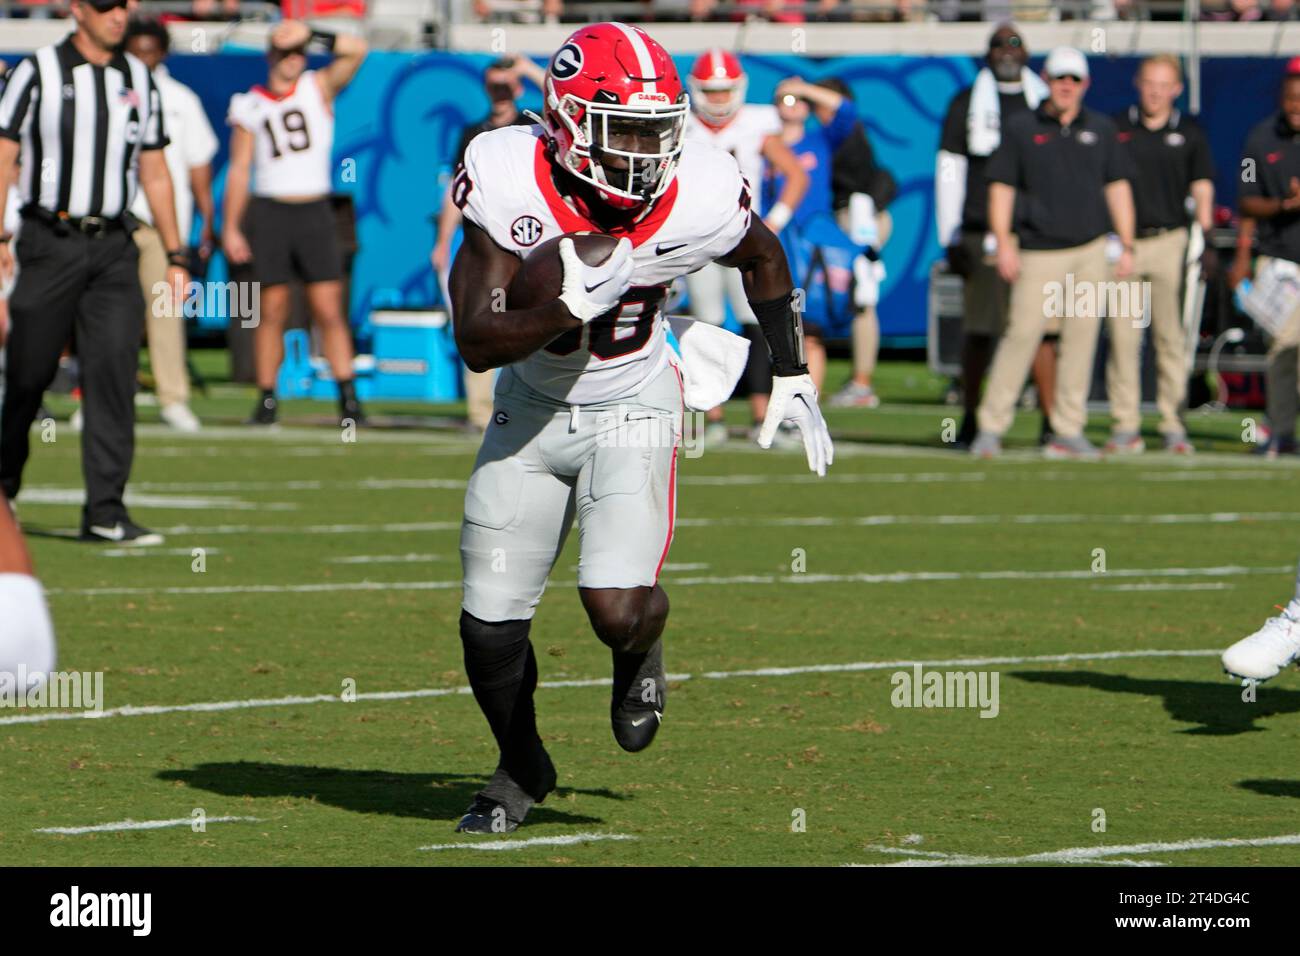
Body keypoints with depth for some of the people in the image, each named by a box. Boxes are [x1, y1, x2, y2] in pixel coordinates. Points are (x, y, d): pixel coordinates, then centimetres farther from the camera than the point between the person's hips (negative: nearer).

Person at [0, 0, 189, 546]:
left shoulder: (138, 80, 10)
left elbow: (154, 173, 15)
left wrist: (175, 255, 11)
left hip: (113, 249, 3)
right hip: (51, 243, -3)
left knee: (114, 368, -8)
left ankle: (105, 511, -8)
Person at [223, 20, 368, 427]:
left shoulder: (318, 88, 8)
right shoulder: (249, 106, 8)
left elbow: (356, 51, -6)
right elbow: (239, 169, 8)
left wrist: (311, 33, -15)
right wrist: (231, 227, 3)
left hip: (314, 212, 0)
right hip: (269, 211, 0)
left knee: (328, 310, -5)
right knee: (272, 311, 2)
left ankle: (348, 397, -6)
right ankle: (267, 400, 6)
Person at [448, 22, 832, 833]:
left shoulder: (699, 202, -22)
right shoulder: (510, 184, -25)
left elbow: (764, 258, 3)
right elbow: (476, 341, -25)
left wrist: (793, 377, 5)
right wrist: (570, 305, -40)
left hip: (632, 409, -1)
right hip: (531, 410, 1)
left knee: (617, 608, -21)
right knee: (491, 627, 3)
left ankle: (642, 653, 19)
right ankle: (523, 767, 33)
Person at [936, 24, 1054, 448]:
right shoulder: (966, 105, 5)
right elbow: (948, 172, 3)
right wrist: (950, 238, -4)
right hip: (982, 234, -2)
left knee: (1043, 329, -4)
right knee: (978, 332, 0)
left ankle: (1051, 420, -2)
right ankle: (970, 420, 9)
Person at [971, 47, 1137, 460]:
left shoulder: (1100, 129, 12)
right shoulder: (1021, 129, 4)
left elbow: (1117, 187, 14)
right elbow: (1001, 186, 2)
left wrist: (1126, 246, 8)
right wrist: (1004, 244, -8)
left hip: (1090, 251, 3)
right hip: (1040, 252, -3)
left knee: (1081, 338, 1)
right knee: (1022, 333, -10)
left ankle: (1068, 431, 5)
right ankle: (991, 427, -5)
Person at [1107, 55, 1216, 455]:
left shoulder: (1189, 133, 8)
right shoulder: (1116, 129, 7)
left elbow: (1202, 187, 7)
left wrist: (1205, 239, -3)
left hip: (1169, 240, 0)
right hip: (1122, 241, 0)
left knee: (1171, 336, 0)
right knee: (1122, 335, -2)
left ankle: (1174, 425, 5)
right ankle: (1125, 427, 1)